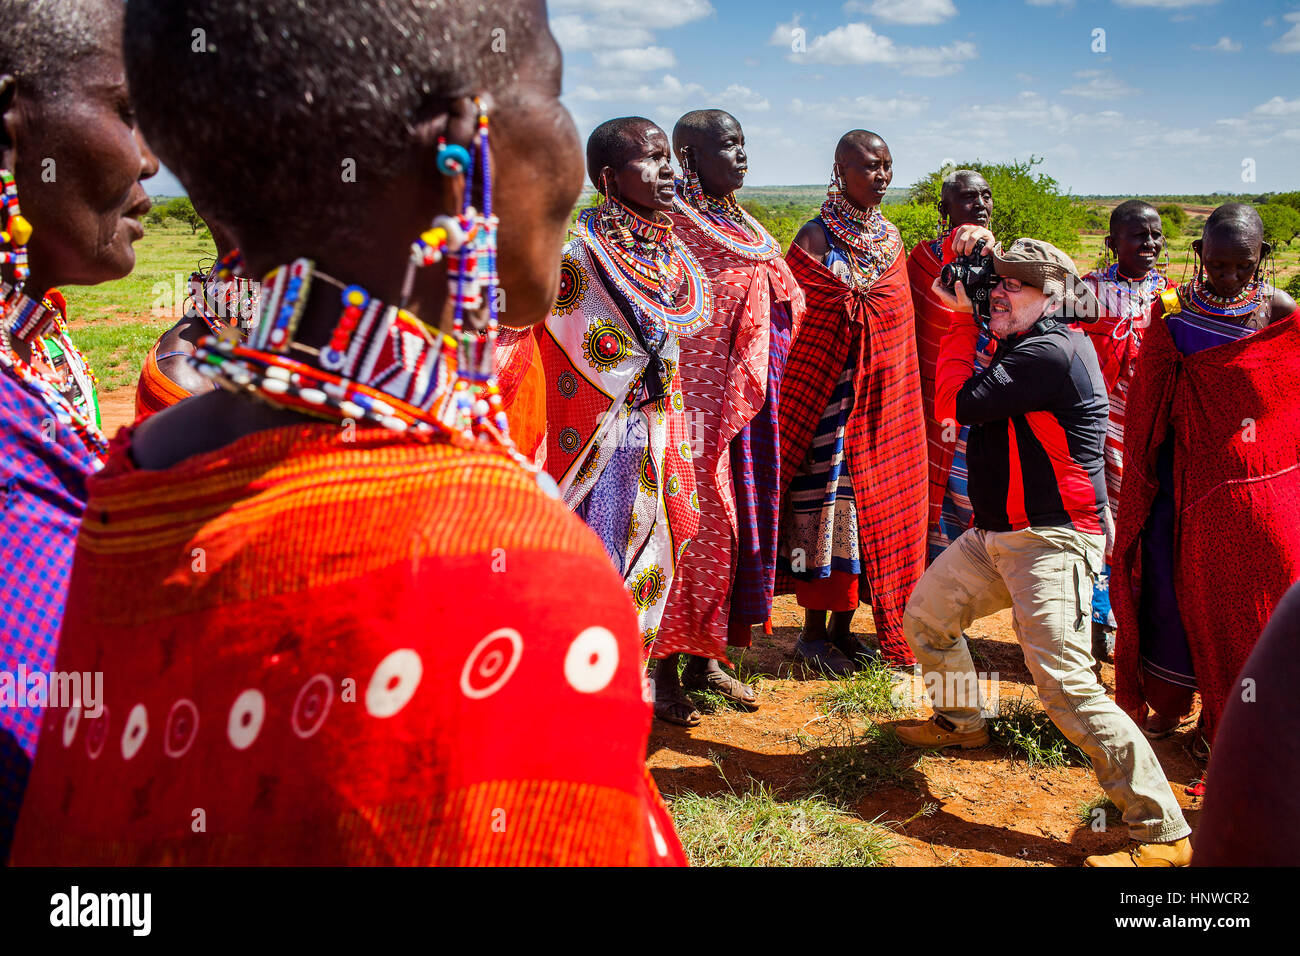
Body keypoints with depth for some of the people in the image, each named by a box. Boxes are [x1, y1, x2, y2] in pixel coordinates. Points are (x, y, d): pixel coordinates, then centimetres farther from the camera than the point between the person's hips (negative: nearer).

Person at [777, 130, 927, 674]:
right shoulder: (816, 238, -7)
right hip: (832, 396, -7)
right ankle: (814, 633, 8)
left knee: (876, 499, 8)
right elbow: (791, 320, -9)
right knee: (827, 502, -5)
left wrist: (901, 394, 15)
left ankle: (843, 626, 19)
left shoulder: (891, 237, 13)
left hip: (886, 398, 7)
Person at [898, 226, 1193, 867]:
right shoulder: (1026, 342, 13)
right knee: (924, 619, 21)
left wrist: (963, 318, -7)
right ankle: (961, 723, 47)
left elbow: (957, 404, -18)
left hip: (1051, 542, -10)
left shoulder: (1050, 352, -18)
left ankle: (1163, 834, -9)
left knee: (1065, 685, -18)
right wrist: (966, 250, 5)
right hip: (995, 535, 10)